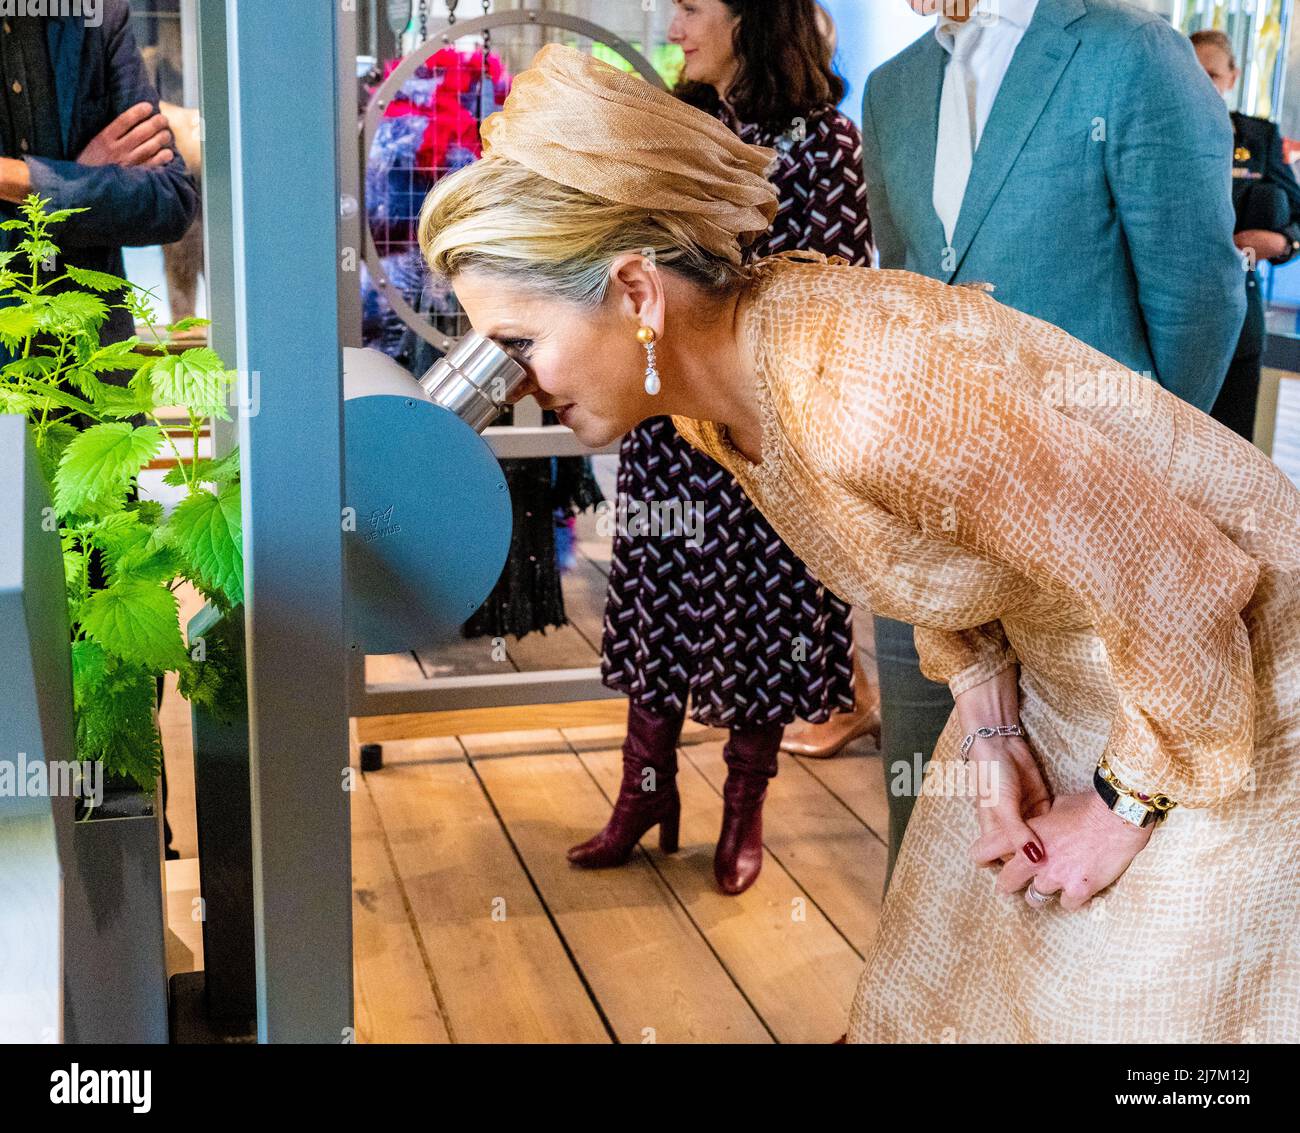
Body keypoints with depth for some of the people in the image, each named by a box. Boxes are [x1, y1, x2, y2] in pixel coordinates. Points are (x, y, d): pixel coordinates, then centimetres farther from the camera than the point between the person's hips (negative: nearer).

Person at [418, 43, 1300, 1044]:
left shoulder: (871, 403, -38)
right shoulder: (711, 393, -10)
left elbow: (1188, 585, -27)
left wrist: (1123, 807, -14)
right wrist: (992, 738, -4)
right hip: (1052, 662, 7)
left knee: (1132, 1004, 7)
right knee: (955, 969, 17)